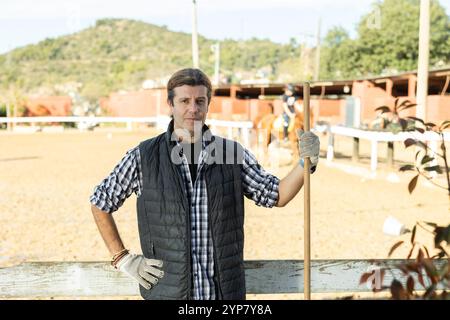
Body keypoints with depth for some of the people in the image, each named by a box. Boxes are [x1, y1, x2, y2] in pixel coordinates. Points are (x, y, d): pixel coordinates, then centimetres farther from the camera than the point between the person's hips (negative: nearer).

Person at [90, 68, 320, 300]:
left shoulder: (232, 153, 1)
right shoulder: (143, 158, -5)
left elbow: (276, 196, 6)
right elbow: (99, 204, 6)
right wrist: (123, 260, 0)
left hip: (225, 291, 2)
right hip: (167, 291, -1)